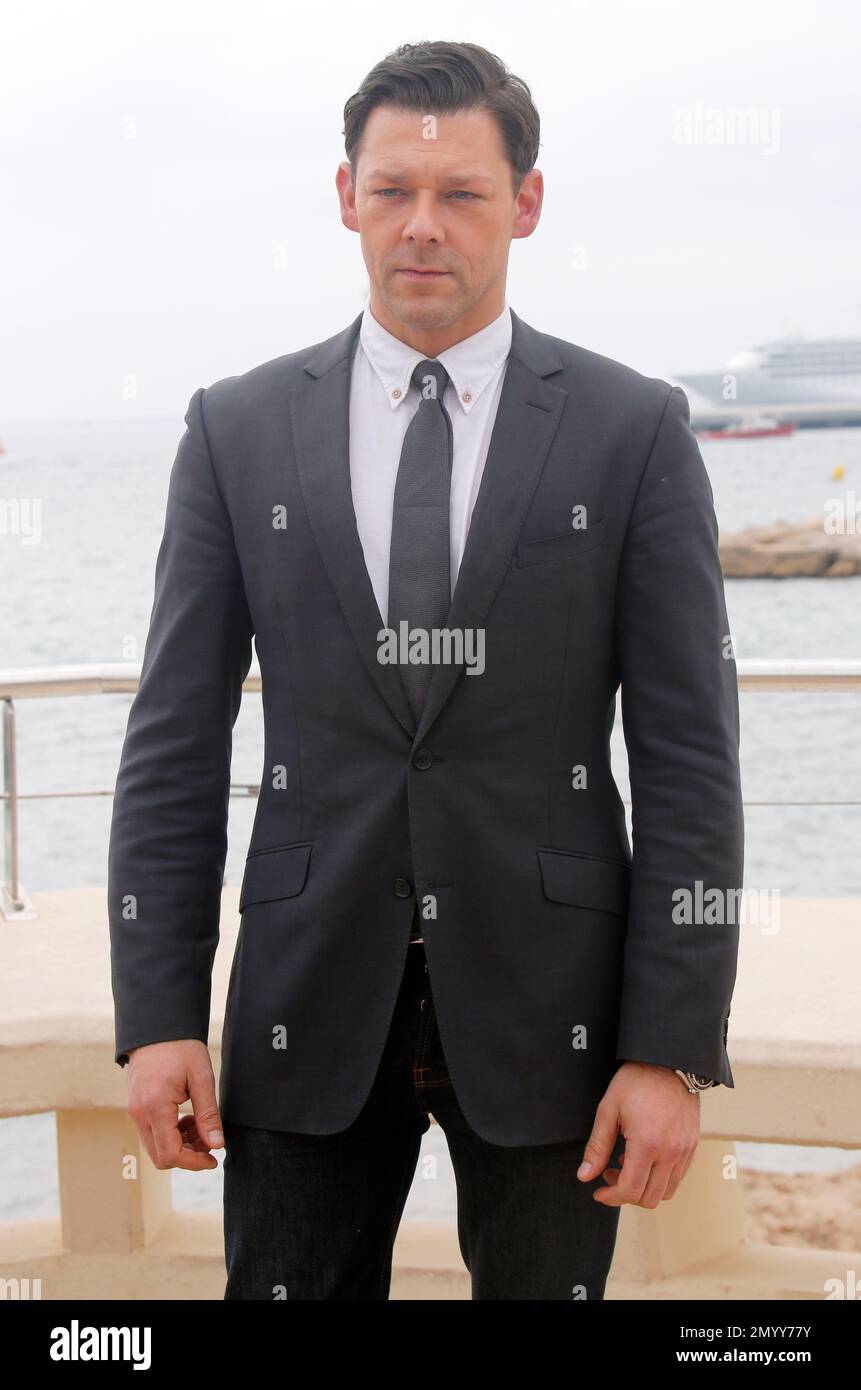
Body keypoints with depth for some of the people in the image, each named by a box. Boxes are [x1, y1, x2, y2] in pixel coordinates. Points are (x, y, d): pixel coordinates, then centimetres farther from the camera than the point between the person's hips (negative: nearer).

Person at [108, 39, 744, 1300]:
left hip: (546, 1007, -1)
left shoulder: (634, 429, -1)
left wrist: (674, 1051, -8)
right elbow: (175, 739, 3)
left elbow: (689, 756, -3)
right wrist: (159, 1013, -3)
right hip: (310, 1008, 1)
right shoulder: (238, 428, 4)